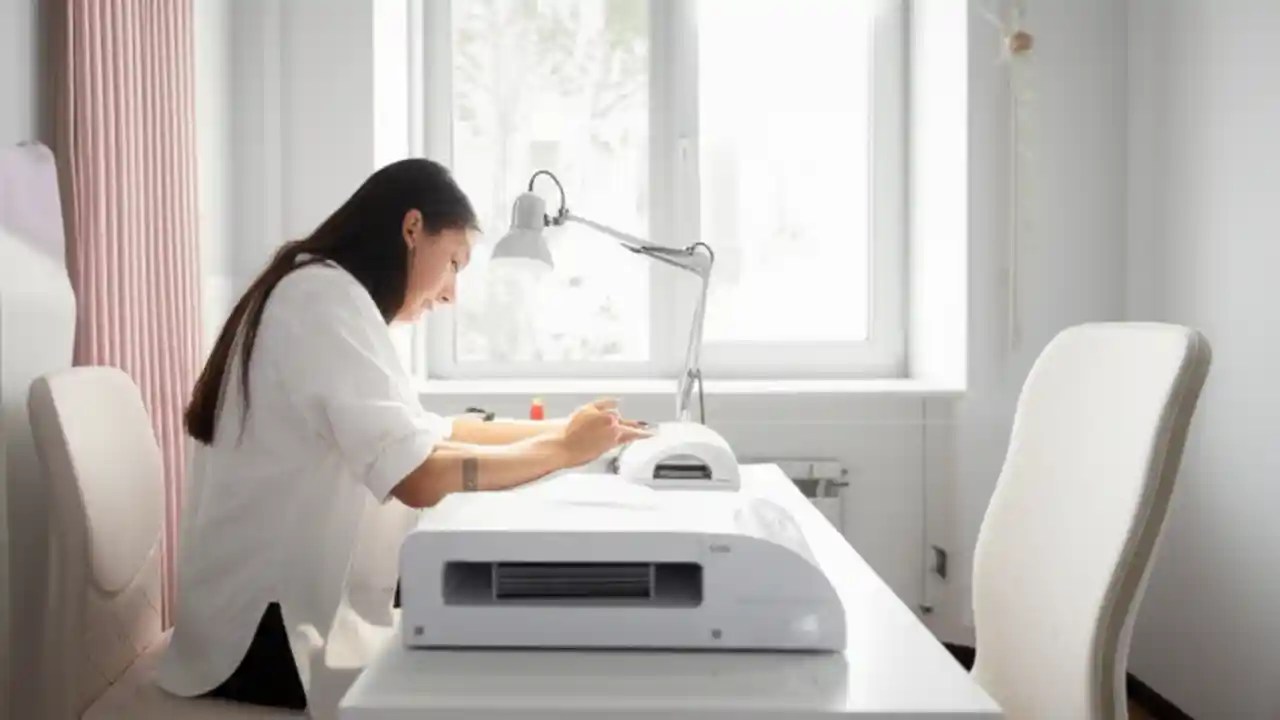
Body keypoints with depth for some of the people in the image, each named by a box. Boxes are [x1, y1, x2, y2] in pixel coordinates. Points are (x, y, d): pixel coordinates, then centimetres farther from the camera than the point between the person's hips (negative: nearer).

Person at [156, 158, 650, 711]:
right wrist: (563, 449, -14)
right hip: (262, 632, -9)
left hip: (291, 601, 9)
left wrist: (559, 429, 7)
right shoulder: (326, 297, -19)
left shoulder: (327, 294, 13)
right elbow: (420, 477, -28)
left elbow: (418, 433, 16)